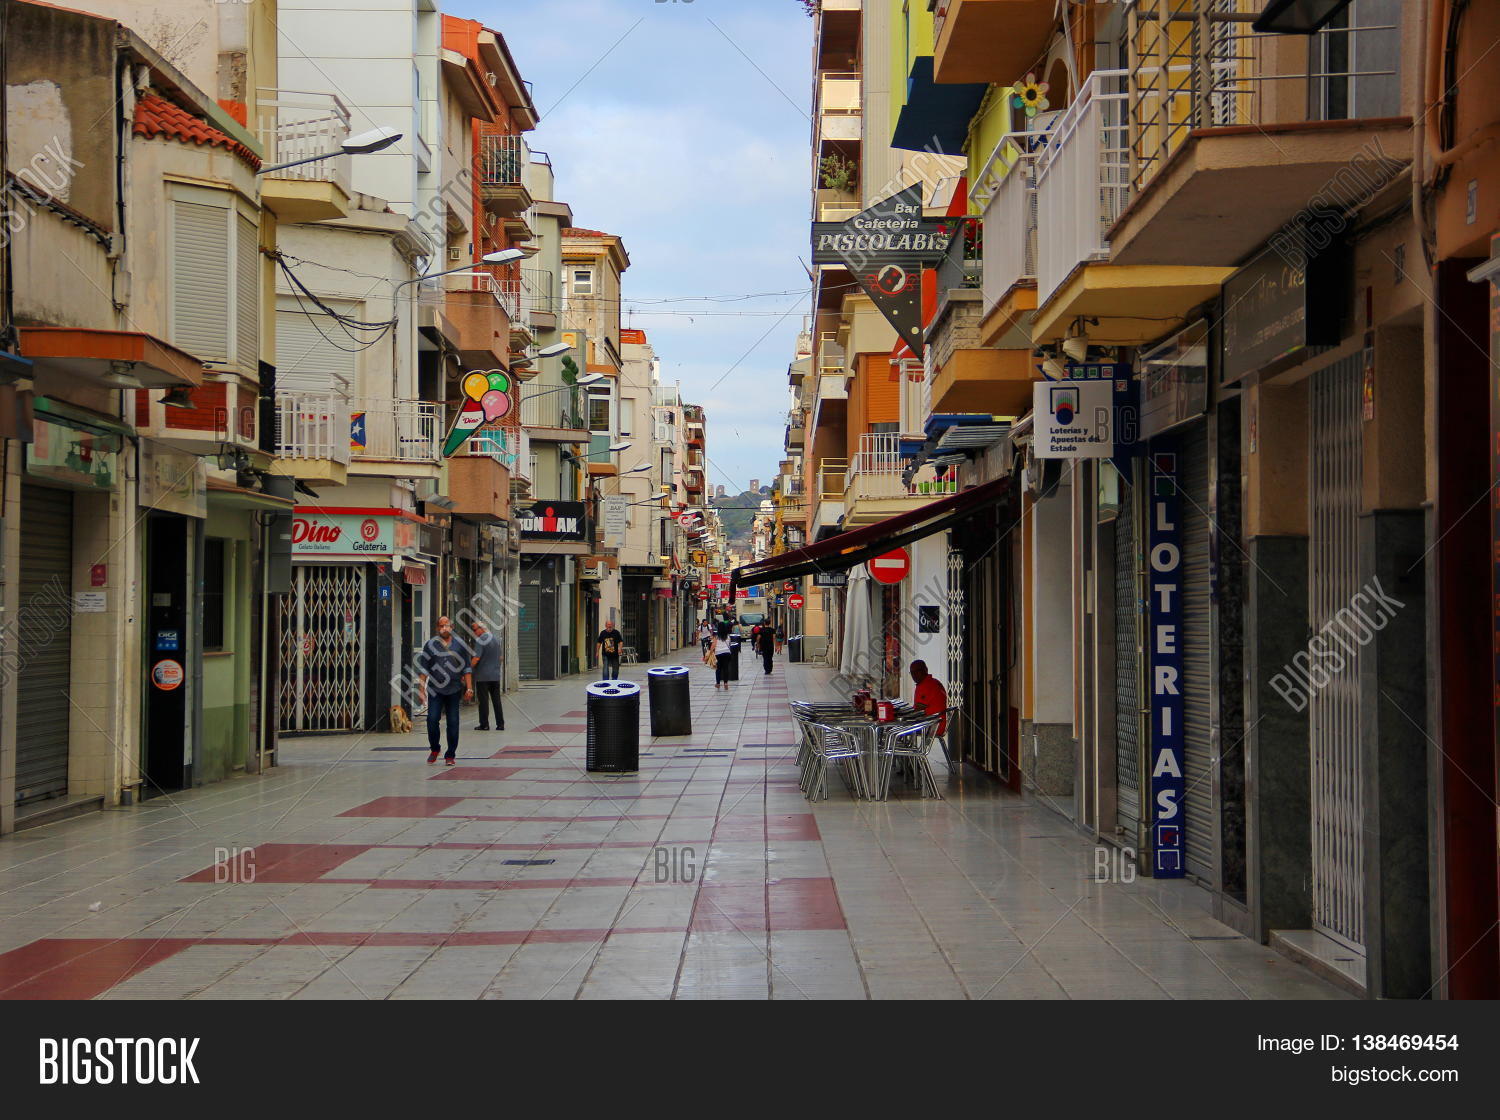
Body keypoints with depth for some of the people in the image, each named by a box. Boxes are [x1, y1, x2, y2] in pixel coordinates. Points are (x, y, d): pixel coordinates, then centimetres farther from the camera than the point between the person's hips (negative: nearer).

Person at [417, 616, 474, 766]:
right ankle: (434, 750, 12)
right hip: (435, 689, 0)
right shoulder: (431, 645, 5)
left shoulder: (460, 644, 6)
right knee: (432, 719, -10)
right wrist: (421, 688, 0)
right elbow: (424, 668, 7)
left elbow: (467, 668, 7)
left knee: (453, 722, 1)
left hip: (454, 689, 0)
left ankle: (451, 755, 10)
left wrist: (469, 688, 0)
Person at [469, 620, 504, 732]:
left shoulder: (480, 640, -12)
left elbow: (477, 657, -18)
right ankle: (500, 724, 9)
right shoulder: (496, 639, 11)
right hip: (496, 675, 6)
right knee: (496, 700, 9)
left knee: (484, 701, -1)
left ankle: (484, 724, 1)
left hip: (483, 676, -6)